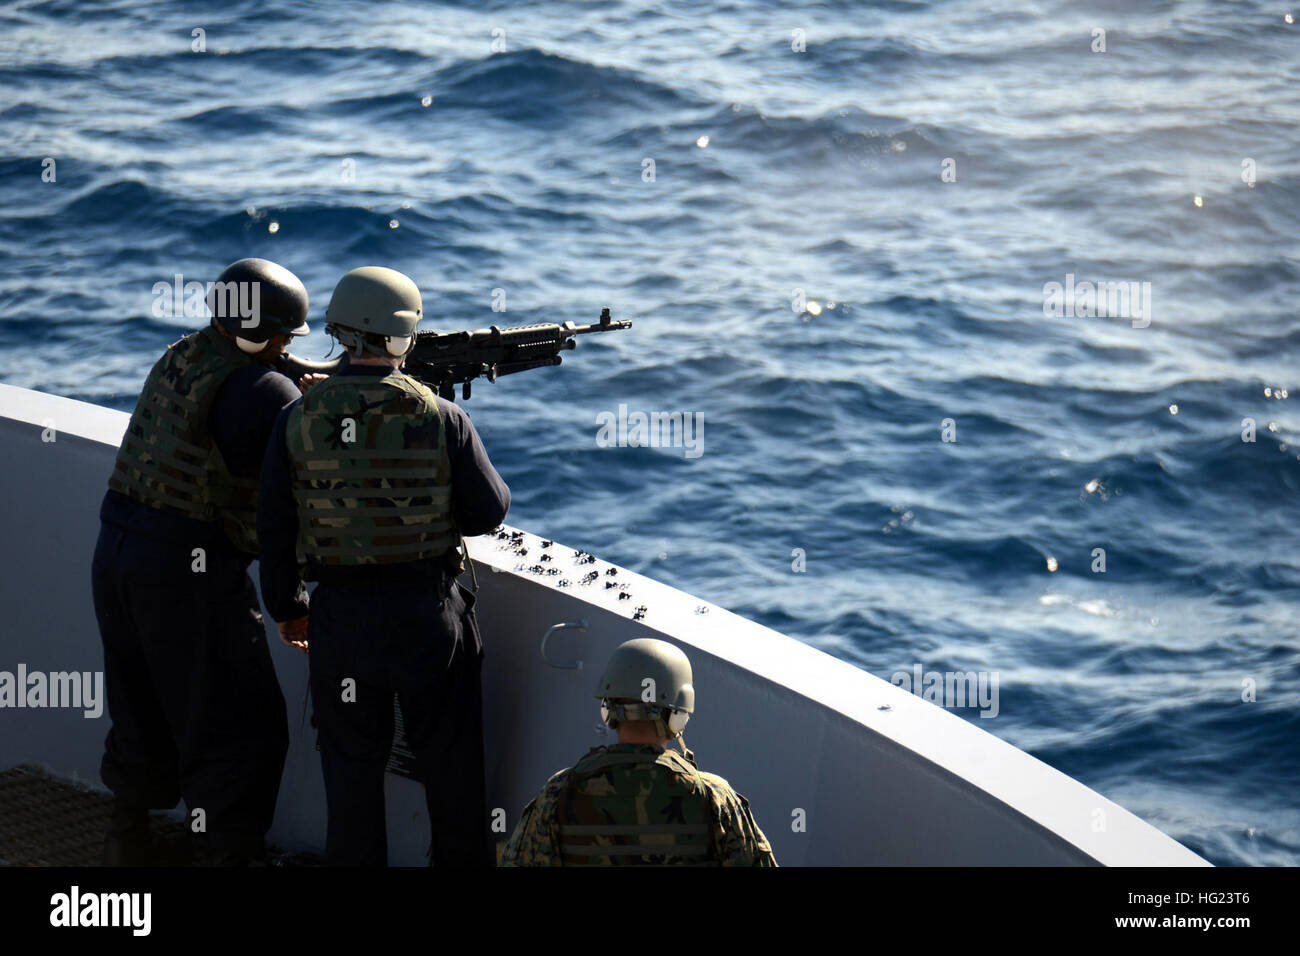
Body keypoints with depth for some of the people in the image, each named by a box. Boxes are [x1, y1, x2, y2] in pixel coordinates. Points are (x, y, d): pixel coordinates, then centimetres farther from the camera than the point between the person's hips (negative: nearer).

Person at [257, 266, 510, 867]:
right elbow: (489, 512, -3)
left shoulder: (298, 419, -5)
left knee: (352, 767, 12)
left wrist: (286, 607, 14)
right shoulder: (441, 417, -10)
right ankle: (462, 860, 26)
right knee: (449, 759, 15)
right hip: (430, 613, -1)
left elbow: (274, 529, 0)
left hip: (340, 616, 1)